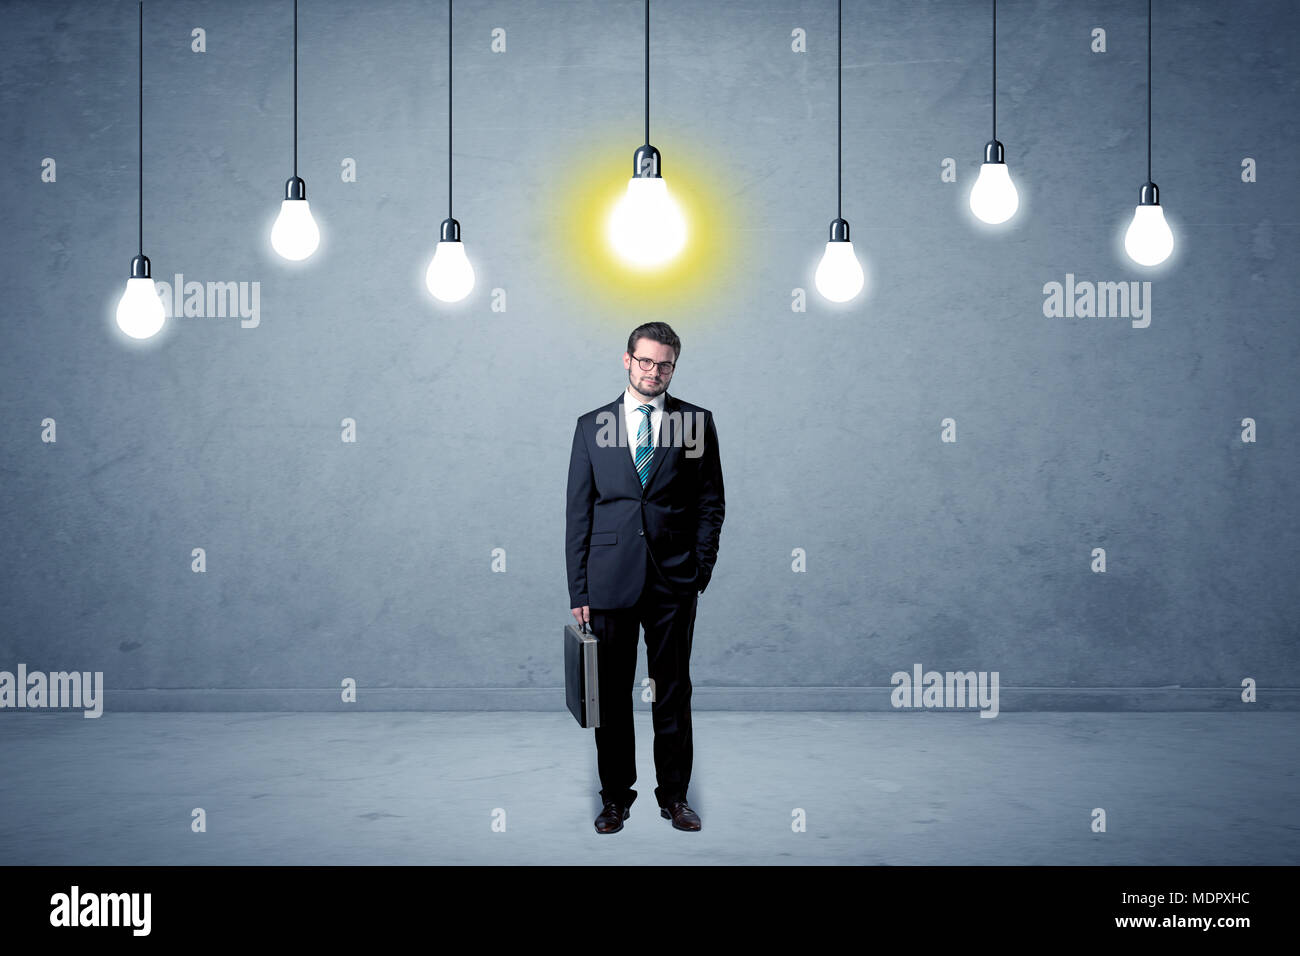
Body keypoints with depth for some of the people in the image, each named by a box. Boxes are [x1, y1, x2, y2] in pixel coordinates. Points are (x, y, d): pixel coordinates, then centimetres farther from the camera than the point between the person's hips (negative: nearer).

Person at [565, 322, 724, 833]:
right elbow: (577, 511, 5)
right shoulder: (592, 425, 6)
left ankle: (673, 795, 21)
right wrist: (577, 589, 0)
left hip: (673, 582, 0)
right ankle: (616, 796, 20)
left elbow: (711, 502, 7)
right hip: (610, 580, 0)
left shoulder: (696, 422, 4)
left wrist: (700, 569, -3)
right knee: (611, 692, 6)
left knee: (673, 692, 7)